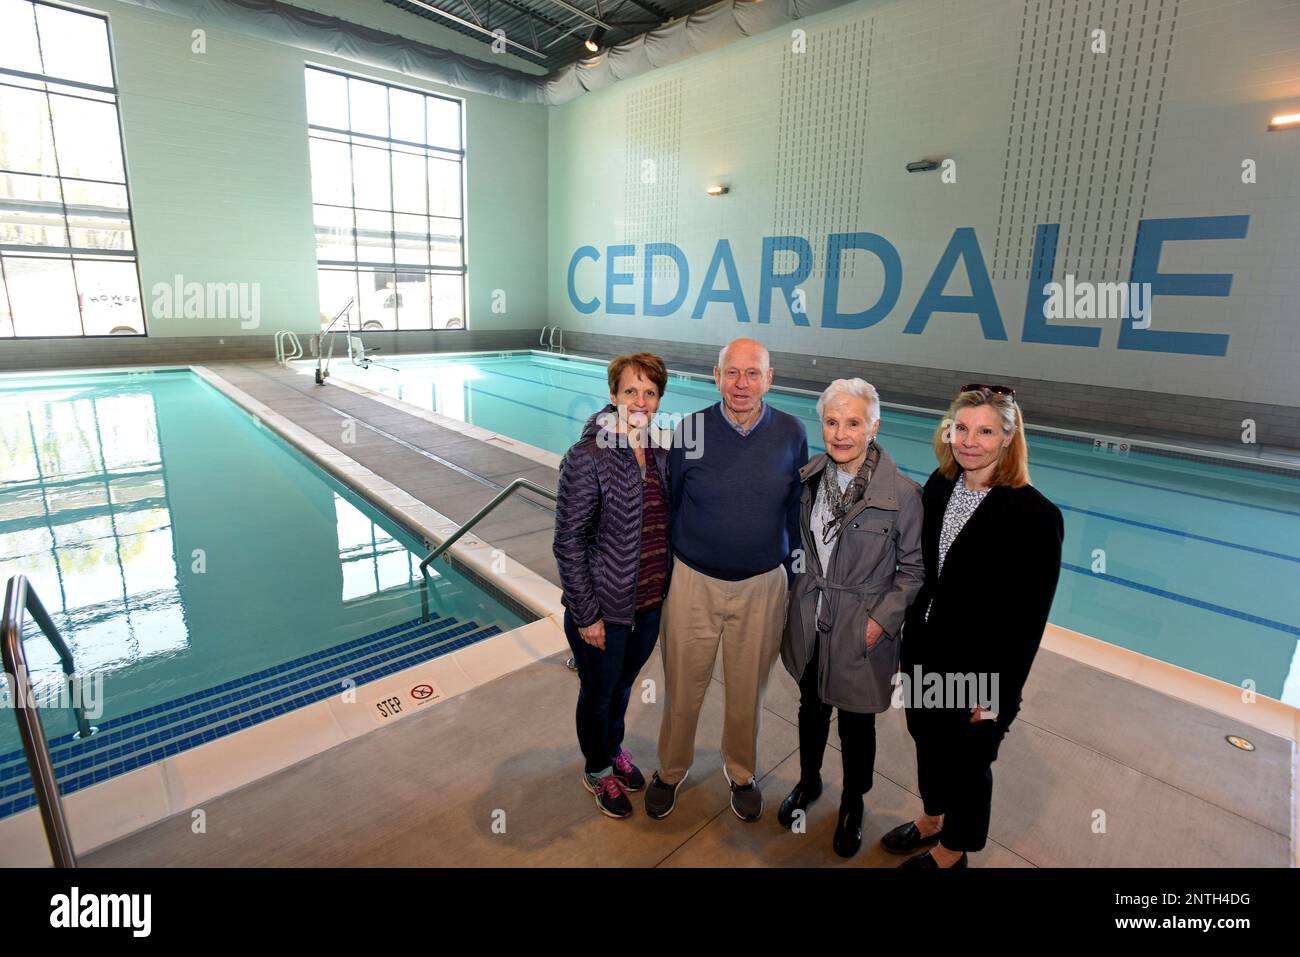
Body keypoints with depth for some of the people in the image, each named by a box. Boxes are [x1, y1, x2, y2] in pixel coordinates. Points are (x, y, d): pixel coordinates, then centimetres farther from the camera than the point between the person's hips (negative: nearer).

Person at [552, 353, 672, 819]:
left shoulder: (661, 453, -2)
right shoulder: (587, 459, -21)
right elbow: (568, 542, -18)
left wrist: (667, 589, 11)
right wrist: (586, 616, -16)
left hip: (651, 604, 6)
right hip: (603, 609, -5)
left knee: (624, 684, 28)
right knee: (597, 693, 19)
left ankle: (614, 749, 55)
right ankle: (598, 770, 46)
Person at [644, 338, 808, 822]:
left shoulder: (791, 433, -7)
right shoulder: (690, 430, -11)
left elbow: (797, 513, 4)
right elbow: (666, 507, 0)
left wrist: (793, 578, 8)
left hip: (762, 586, 1)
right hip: (693, 582, -1)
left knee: (747, 690, 19)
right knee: (682, 687, 13)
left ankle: (741, 773, 46)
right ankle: (670, 771, 42)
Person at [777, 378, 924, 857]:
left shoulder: (903, 494, -19)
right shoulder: (808, 477, -6)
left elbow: (912, 569, -8)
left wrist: (882, 621, -15)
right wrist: (797, 599, 6)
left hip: (862, 632, -3)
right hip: (809, 623, 4)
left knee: (856, 724, 16)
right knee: (811, 708, 23)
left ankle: (852, 804, 44)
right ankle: (808, 782, 50)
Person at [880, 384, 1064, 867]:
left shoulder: (1036, 515, -22)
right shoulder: (938, 485, -5)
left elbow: (1029, 620, -17)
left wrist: (999, 695, -13)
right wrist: (909, 633, 9)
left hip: (980, 670, -5)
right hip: (923, 652, 5)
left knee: (967, 762, 18)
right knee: (927, 741, 25)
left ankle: (952, 851, 45)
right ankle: (932, 818, 54)